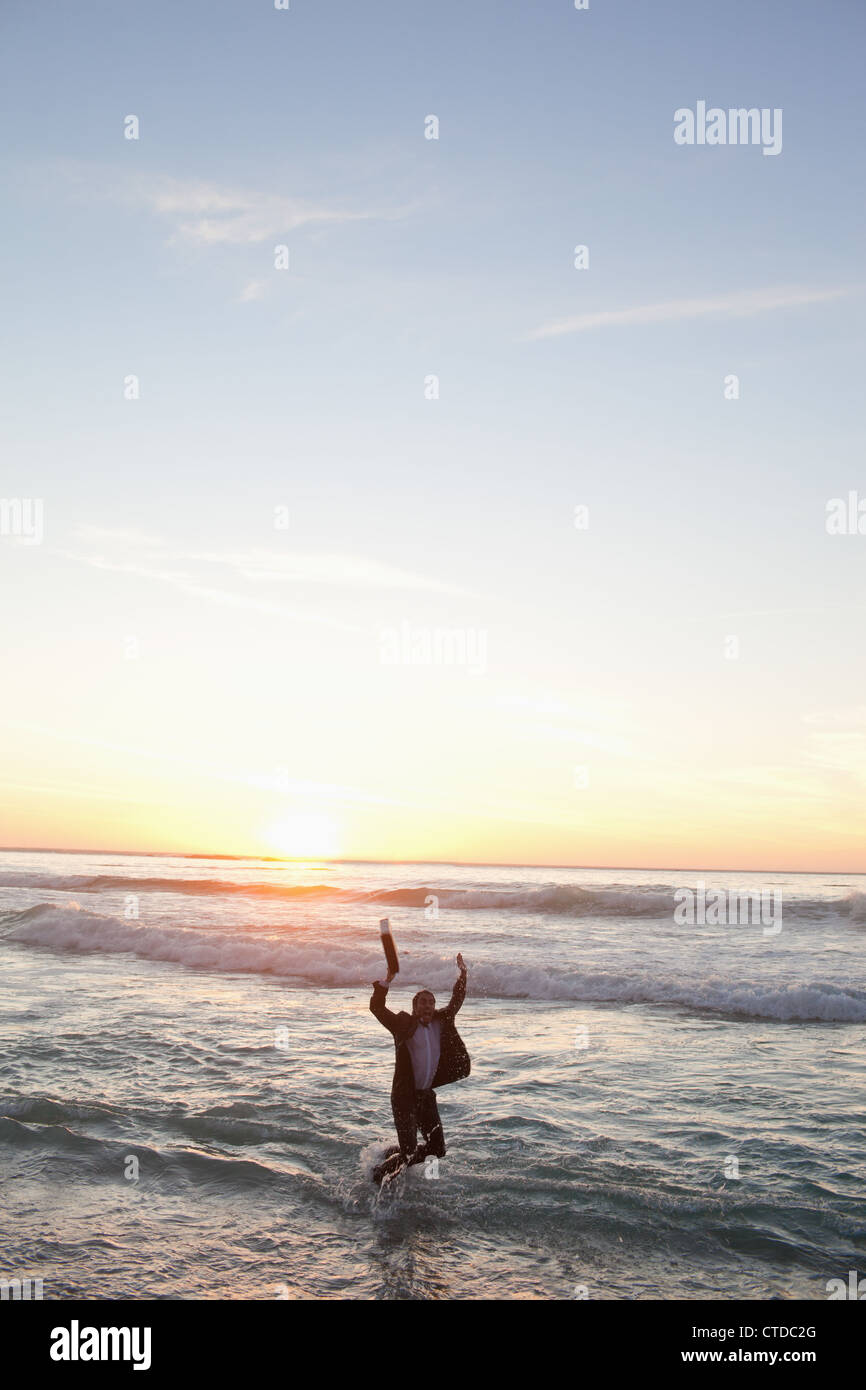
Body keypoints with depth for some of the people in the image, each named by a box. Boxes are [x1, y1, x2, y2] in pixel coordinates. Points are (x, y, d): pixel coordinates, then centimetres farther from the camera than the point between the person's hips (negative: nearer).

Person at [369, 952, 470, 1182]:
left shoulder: (441, 1022, 7)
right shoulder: (403, 1024, -6)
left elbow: (457, 1000, 16)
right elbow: (376, 1008, -15)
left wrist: (462, 974, 9)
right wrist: (386, 982, -25)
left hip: (427, 1095, 6)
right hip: (404, 1095, -6)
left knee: (437, 1149, 10)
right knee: (408, 1151, -10)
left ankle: (397, 1159, 33)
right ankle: (382, 1172, 19)